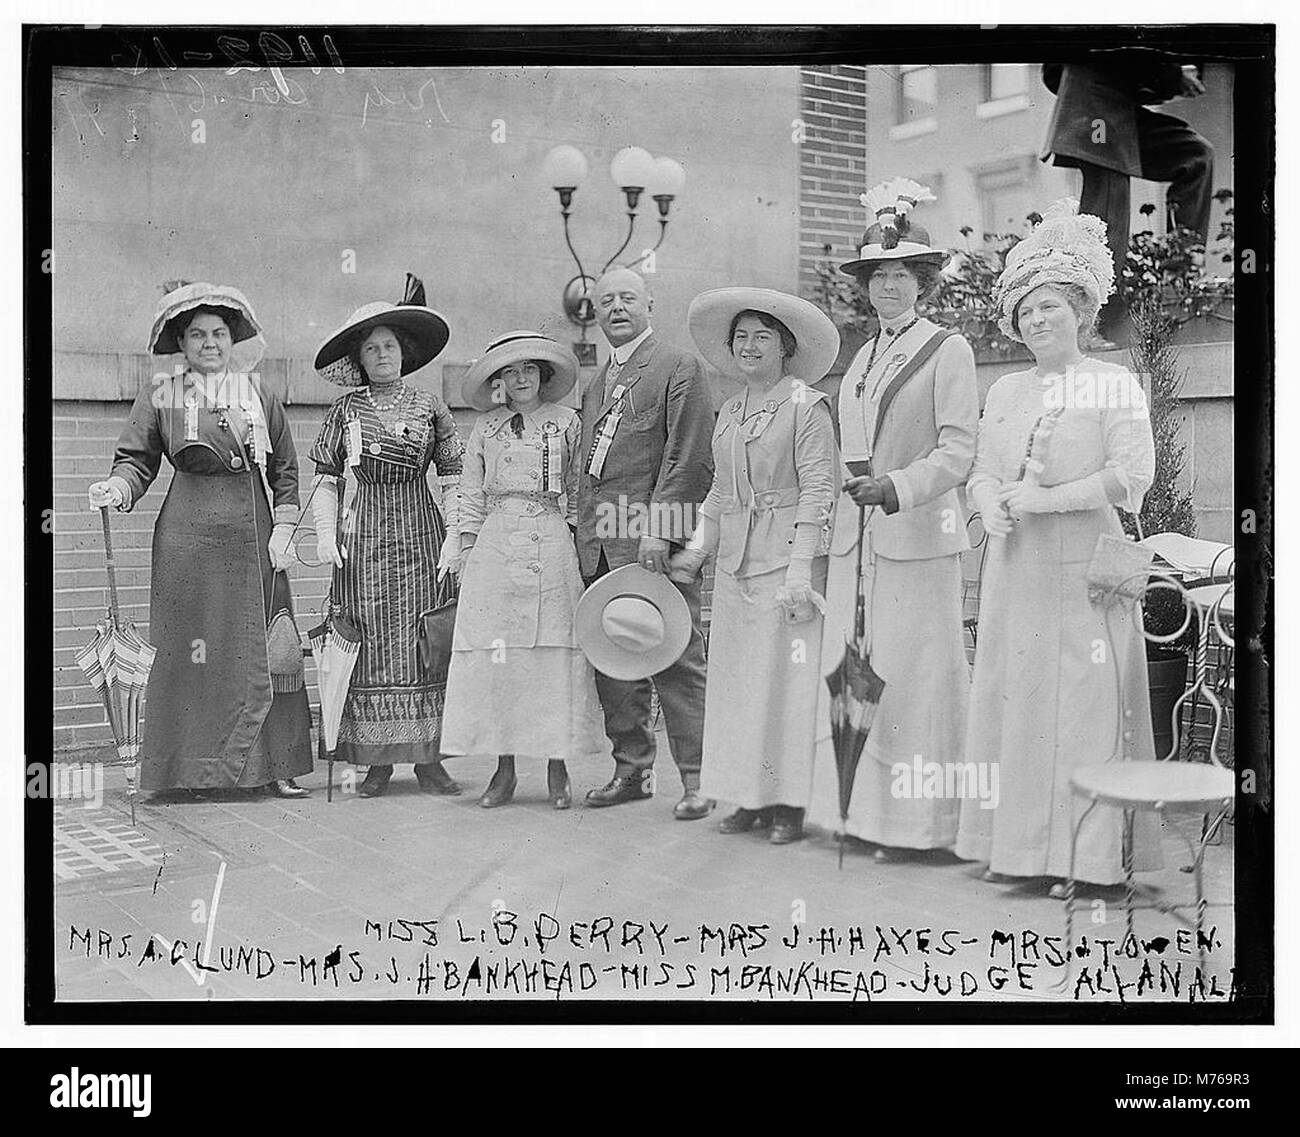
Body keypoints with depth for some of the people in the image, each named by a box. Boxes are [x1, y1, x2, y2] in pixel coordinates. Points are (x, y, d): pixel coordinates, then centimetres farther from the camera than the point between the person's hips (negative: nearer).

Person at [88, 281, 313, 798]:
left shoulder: (258, 395, 11)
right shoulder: (159, 395, 7)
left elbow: (285, 470, 12)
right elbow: (137, 459, 4)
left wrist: (282, 531, 3)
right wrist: (117, 489, -17)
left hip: (252, 532, 2)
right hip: (188, 534, -1)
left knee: (262, 651, 1)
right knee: (188, 649, -2)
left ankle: (272, 765, 7)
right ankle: (191, 768, 6)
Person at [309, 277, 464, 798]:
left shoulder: (429, 406, 6)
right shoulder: (345, 410, 6)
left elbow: (453, 480, 3)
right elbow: (325, 479, 7)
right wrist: (325, 534, -6)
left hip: (422, 533, 0)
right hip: (366, 535, 0)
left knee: (424, 642, -2)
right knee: (372, 646, -1)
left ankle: (427, 757, 4)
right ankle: (377, 759, 5)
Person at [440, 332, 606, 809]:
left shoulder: (566, 422, 9)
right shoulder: (486, 427, 12)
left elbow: (578, 490, 10)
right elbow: (471, 495, 12)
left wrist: (576, 539, 2)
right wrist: (466, 552, 6)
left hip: (552, 544, -1)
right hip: (495, 542, 1)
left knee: (555, 653, -4)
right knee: (494, 654, -3)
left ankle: (558, 772, 2)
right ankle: (504, 768, 5)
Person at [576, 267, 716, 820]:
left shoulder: (678, 367, -1)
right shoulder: (595, 383, 23)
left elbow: (690, 459, -9)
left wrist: (659, 530, -17)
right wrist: (585, 537, 13)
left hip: (654, 542, -7)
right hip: (599, 545, 7)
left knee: (676, 660, -7)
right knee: (612, 664, 9)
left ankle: (696, 778, -2)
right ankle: (631, 769, 18)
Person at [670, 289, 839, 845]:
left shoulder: (806, 406, -6)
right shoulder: (729, 412, 15)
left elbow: (817, 492, -10)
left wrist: (800, 569, -16)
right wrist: (697, 549, 12)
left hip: (787, 557, -7)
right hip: (735, 561, 7)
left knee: (787, 677, -4)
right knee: (735, 679, 6)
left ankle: (790, 803, 2)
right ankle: (750, 797, 14)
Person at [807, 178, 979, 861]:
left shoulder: (948, 351, -2)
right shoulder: (863, 358, 19)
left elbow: (957, 450, -10)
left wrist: (897, 487, -21)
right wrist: (856, 488, 8)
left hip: (918, 536, -6)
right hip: (855, 538, 6)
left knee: (911, 677, -4)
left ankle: (915, 823, 3)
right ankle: (862, 811, 13)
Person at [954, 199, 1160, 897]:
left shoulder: (1114, 385, 0)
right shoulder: (1004, 391, 16)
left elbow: (1133, 474, -9)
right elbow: (981, 469, 14)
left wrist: (1045, 499, -14)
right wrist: (990, 501, -9)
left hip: (1082, 565, -5)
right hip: (1014, 568, 5)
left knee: (1082, 700, -5)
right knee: (1012, 695, 4)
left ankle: (1084, 854, 0)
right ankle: (1016, 843, 11)